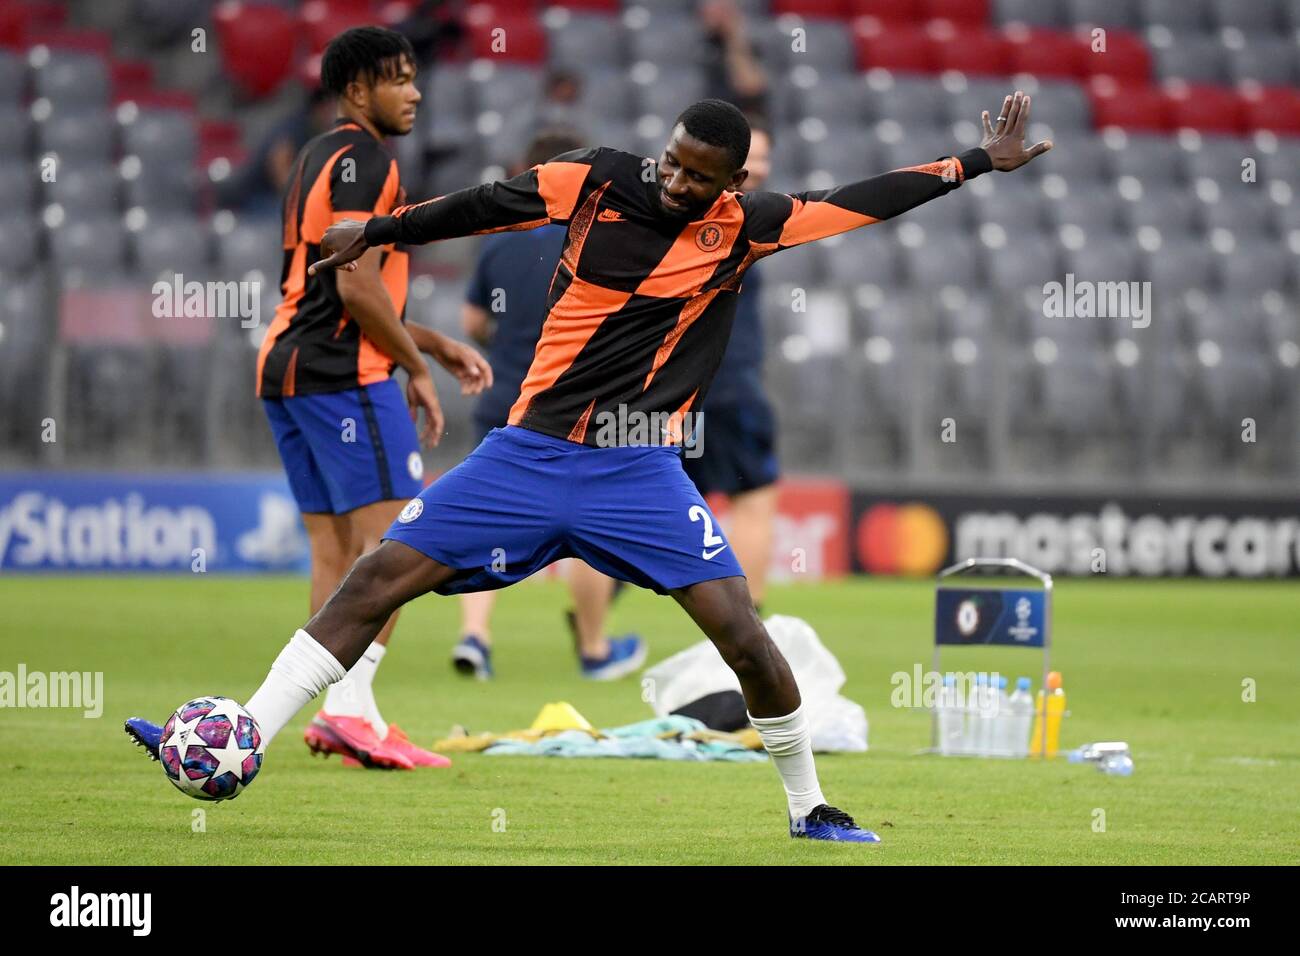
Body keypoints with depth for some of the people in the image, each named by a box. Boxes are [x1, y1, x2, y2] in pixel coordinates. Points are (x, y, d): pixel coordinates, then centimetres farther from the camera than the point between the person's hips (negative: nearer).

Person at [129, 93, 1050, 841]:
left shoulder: (749, 225, -2)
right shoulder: (598, 182, -4)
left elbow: (862, 200, 5)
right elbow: (484, 205, 9)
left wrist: (981, 162, 8)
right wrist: (375, 232, 16)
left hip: (640, 471, 0)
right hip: (530, 455, 0)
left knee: (741, 632, -12)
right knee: (378, 578, -9)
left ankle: (808, 805, 10)